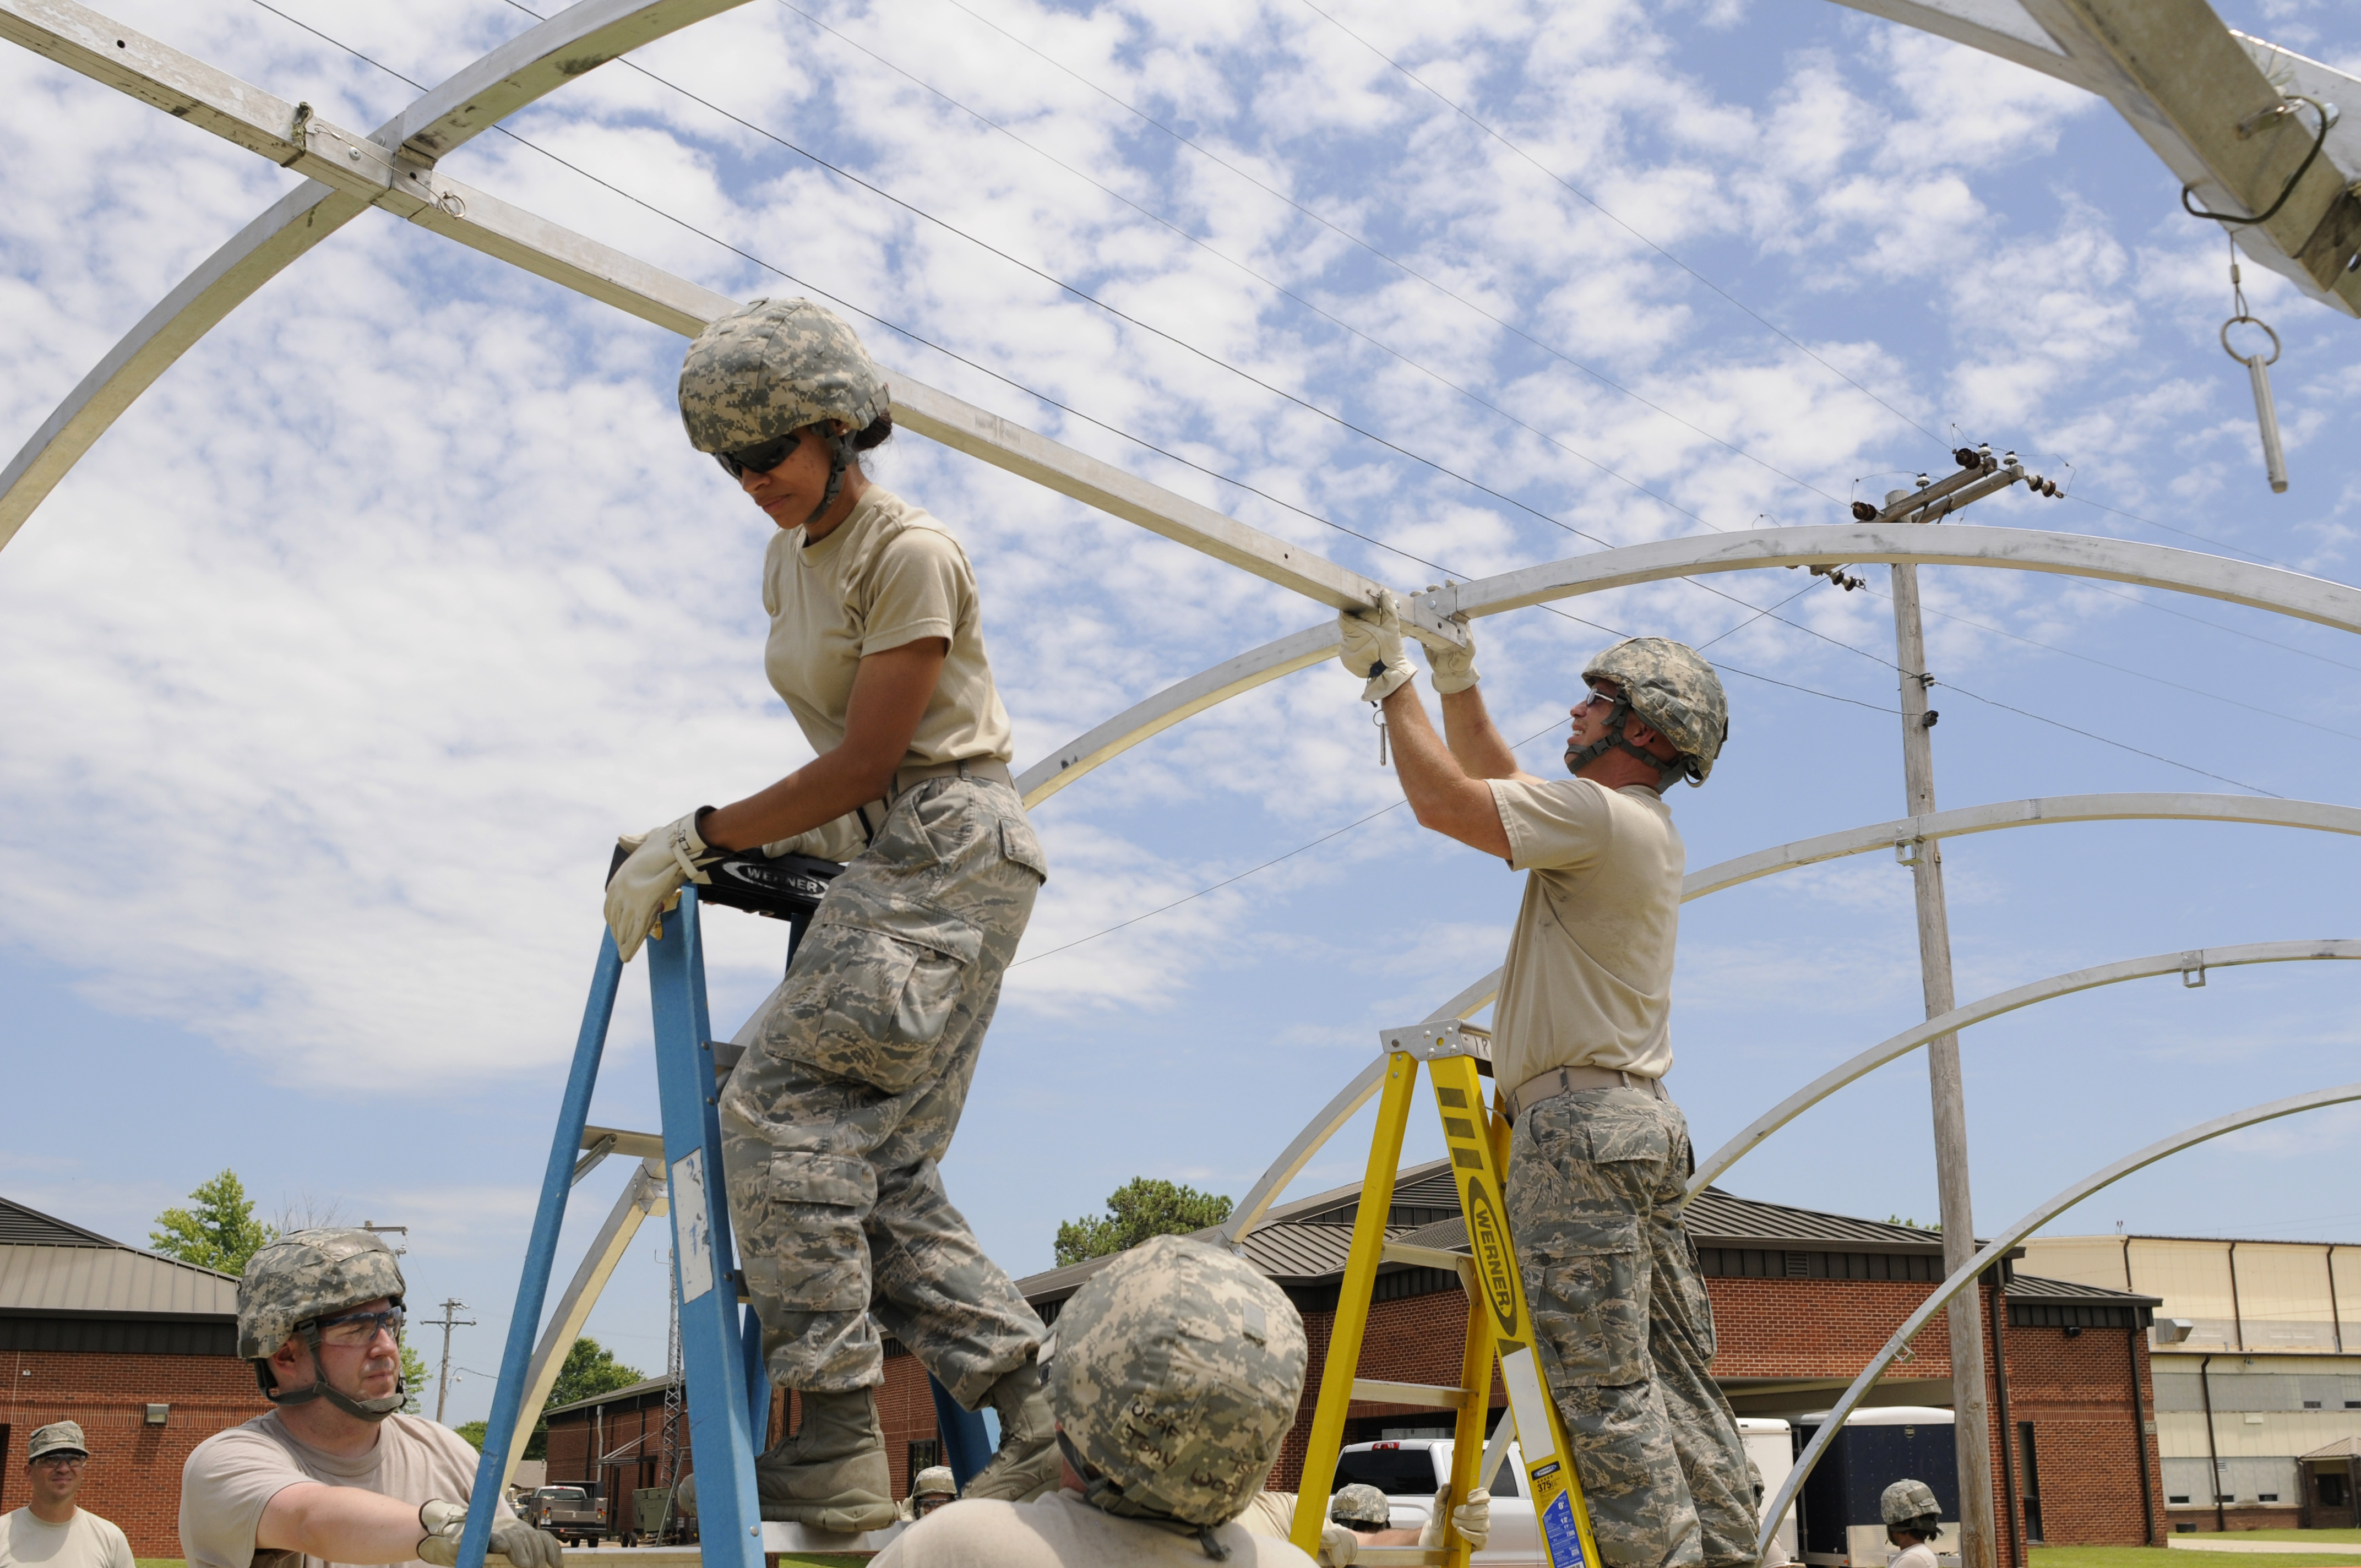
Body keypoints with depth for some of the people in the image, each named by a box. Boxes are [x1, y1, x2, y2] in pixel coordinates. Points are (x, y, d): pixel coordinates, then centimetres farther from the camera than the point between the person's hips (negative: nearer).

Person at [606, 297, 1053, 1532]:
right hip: (880, 860, 9)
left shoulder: (909, 555, -11)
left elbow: (862, 764, -15)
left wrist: (698, 840, -12)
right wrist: (753, 847, 12)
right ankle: (1038, 1422, 0)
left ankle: (838, 1447, -15)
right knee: (883, 1166, 0)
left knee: (780, 1107, -17)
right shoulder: (788, 561, 16)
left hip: (950, 853, -9)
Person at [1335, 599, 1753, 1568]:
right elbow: (1495, 786, 30)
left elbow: (1445, 802, -14)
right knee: (1672, 1378, 9)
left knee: (1603, 1389, -11)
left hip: (1579, 1122, -10)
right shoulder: (1644, 829, 20)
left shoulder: (1602, 815, -11)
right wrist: (1458, 679, 24)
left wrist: (1391, 679, -3)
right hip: (1643, 1125, 10)